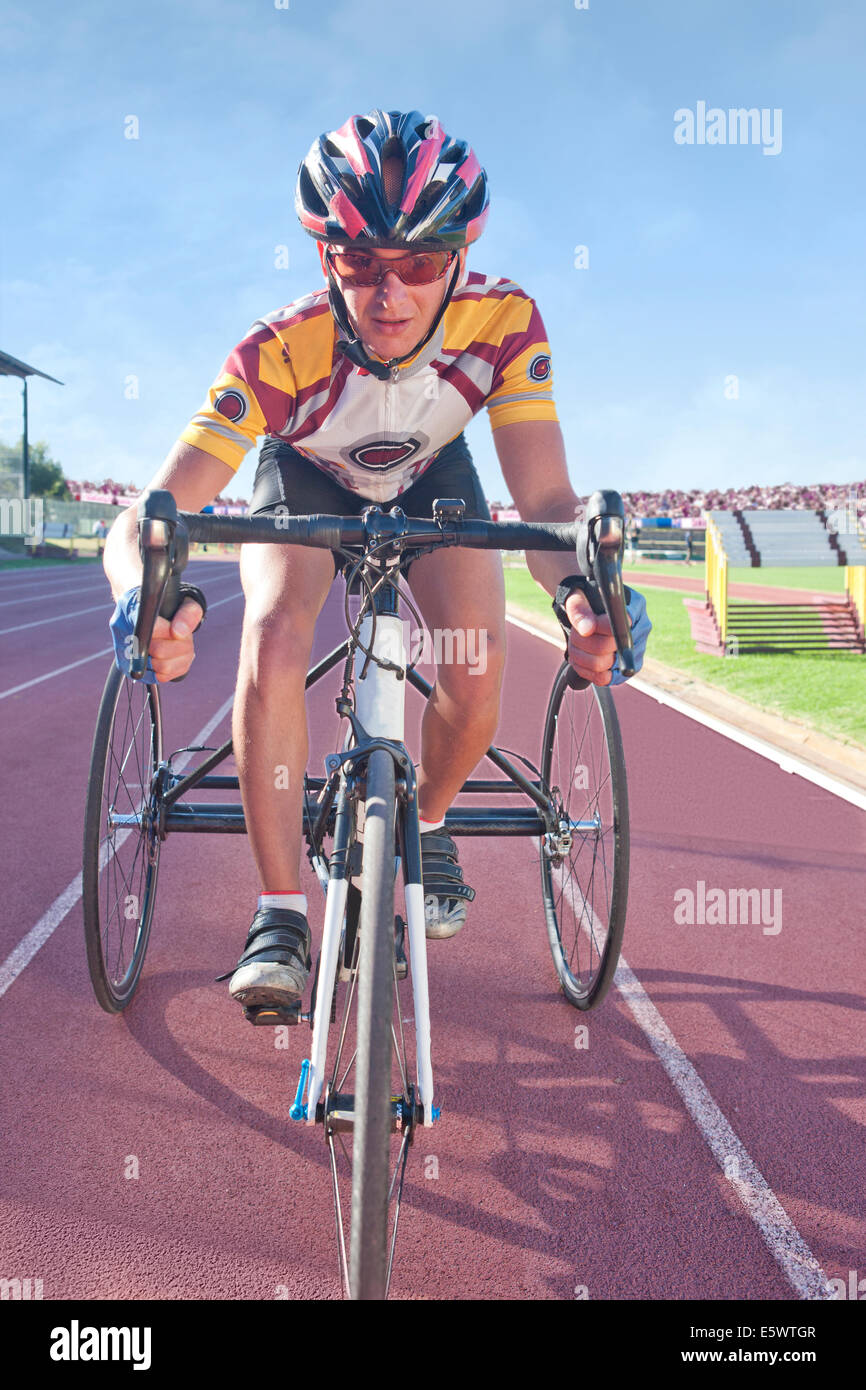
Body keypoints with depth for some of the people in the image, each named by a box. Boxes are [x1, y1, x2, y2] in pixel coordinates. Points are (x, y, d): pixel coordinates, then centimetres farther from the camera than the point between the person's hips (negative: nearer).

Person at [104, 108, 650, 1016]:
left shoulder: (502, 320, -33)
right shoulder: (282, 353, -38)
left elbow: (546, 499, -38)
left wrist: (580, 591, -60)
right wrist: (145, 595, -67)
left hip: (430, 477, 1)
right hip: (304, 476, -1)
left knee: (477, 679, -22)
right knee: (274, 639, -31)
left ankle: (425, 823, 13)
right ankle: (280, 918, -18)